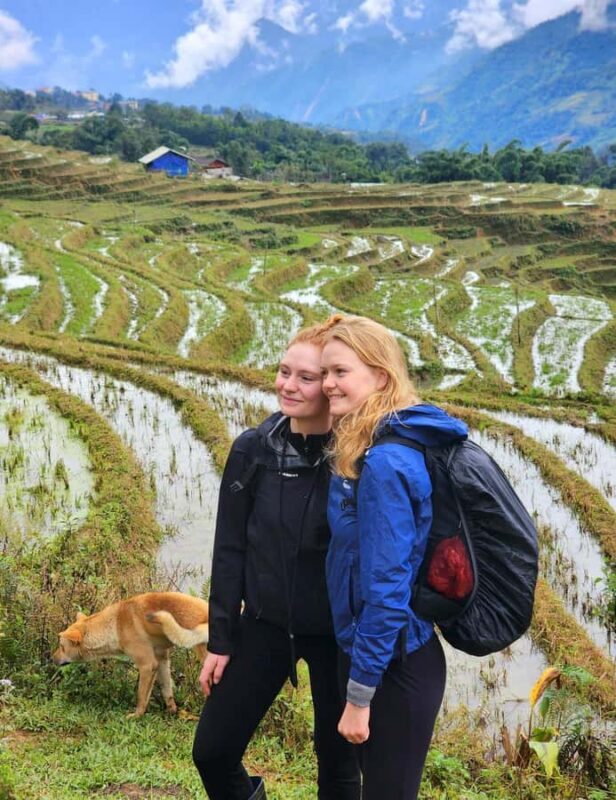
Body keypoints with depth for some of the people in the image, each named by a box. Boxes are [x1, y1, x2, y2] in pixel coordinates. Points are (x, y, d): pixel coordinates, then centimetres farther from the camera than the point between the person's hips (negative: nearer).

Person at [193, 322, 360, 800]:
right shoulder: (252, 451, -5)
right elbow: (229, 550, 1)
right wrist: (220, 639, 2)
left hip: (337, 634, -3)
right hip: (264, 624, 3)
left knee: (338, 760, 12)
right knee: (212, 751, 9)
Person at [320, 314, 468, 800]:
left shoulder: (385, 463, -23)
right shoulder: (398, 447, 6)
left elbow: (387, 587, -24)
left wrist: (359, 694, -18)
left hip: (392, 667, -9)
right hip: (392, 655, 9)